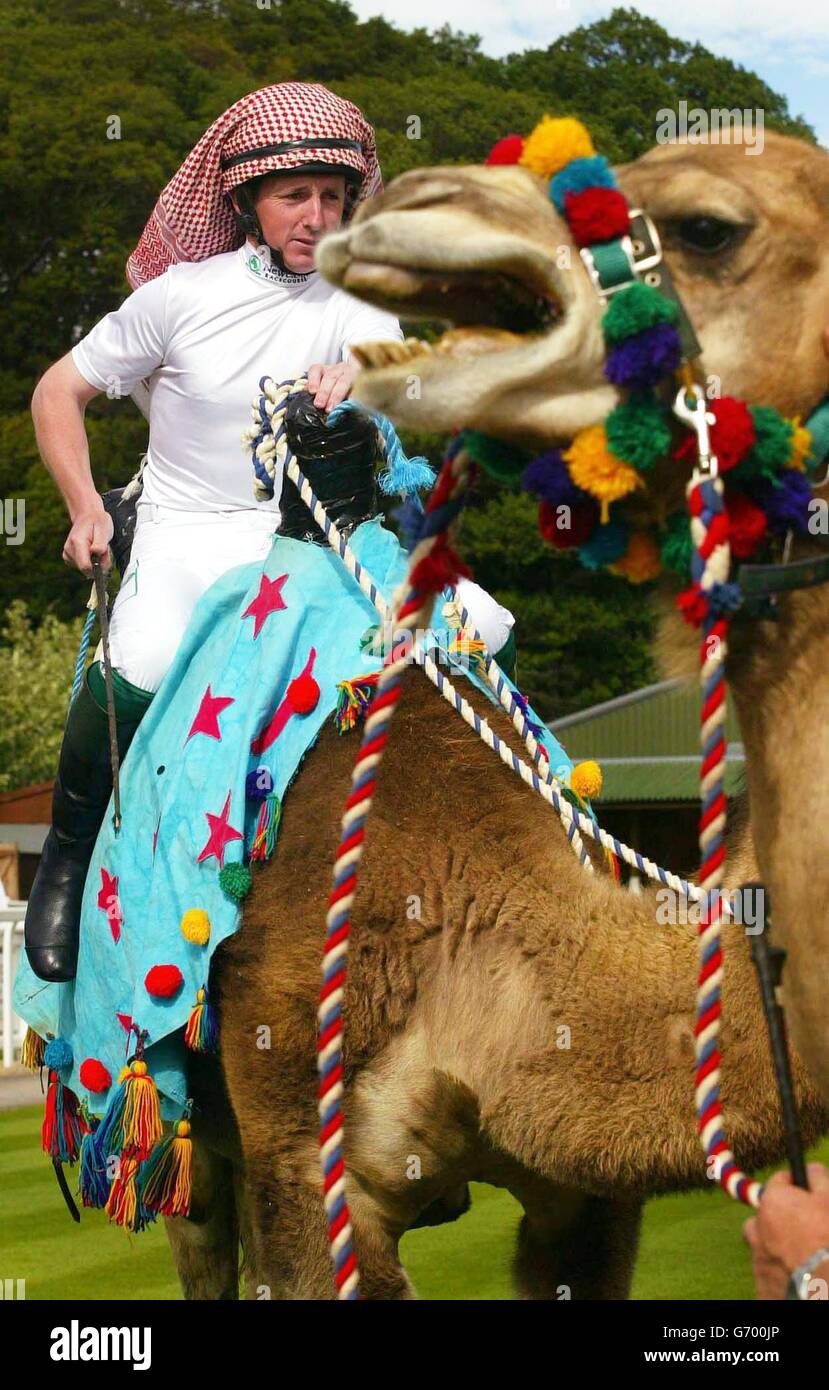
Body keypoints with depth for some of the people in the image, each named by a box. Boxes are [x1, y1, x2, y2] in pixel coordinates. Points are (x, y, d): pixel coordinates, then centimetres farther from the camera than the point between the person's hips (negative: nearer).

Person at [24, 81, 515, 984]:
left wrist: (363, 369, -40)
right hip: (188, 537, -4)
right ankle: (69, 857, -9)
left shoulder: (352, 304, 3)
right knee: (135, 669, -36)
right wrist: (85, 508, -8)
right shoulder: (183, 295, -4)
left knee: (485, 628, -13)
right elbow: (60, 390, 3)